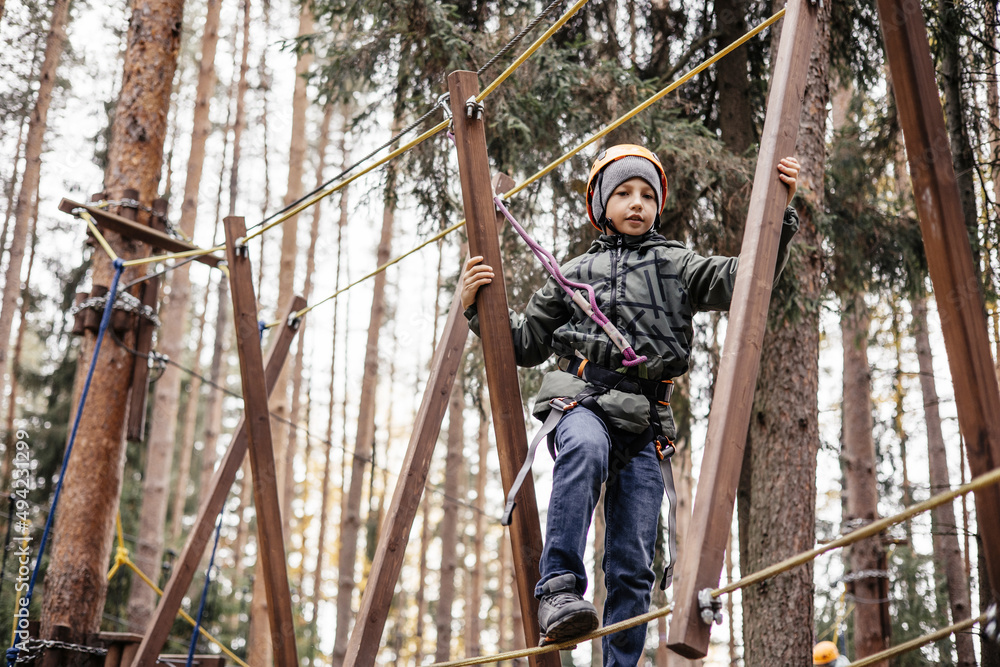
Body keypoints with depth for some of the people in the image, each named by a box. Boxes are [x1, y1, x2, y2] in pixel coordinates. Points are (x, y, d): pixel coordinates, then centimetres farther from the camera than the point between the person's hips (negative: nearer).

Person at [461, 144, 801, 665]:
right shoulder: (574, 273, 23)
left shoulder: (677, 266, 20)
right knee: (586, 447, -39)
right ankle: (558, 588, -42)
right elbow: (525, 344, 28)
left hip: (642, 425, 1)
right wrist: (480, 308, 12)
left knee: (632, 567, -4)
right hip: (580, 402, -1)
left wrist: (779, 212, -9)